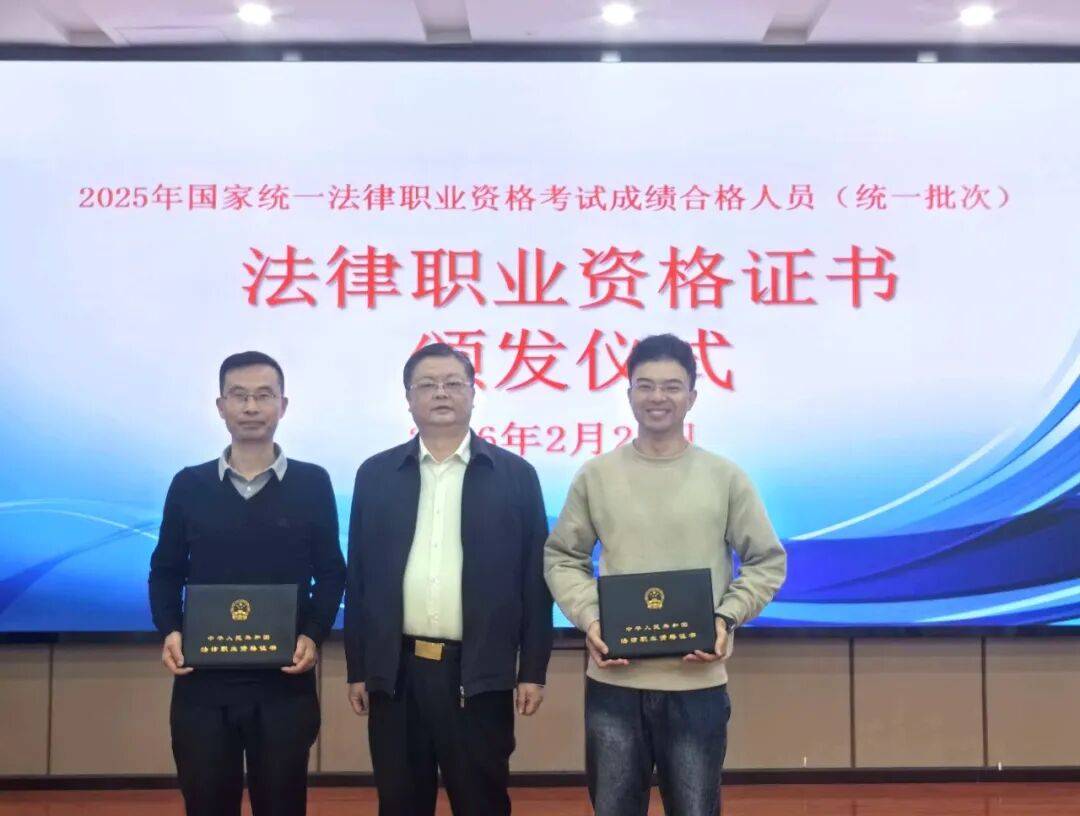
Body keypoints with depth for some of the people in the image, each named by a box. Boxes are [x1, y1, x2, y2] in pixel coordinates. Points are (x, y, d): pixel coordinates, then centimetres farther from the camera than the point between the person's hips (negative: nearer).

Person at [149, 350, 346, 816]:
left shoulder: (312, 483, 3)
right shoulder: (188, 485, 6)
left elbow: (330, 573, 5)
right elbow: (166, 573, 10)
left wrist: (314, 634, -10)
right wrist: (169, 631, -7)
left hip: (285, 682, -1)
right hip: (202, 681, 1)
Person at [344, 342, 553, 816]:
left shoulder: (515, 474, 2)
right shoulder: (375, 475, 7)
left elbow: (534, 579, 2)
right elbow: (359, 578, 7)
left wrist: (532, 670, -2)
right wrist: (358, 669, 5)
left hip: (481, 674, -2)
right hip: (396, 673, 2)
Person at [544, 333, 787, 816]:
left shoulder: (725, 477, 0)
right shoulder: (595, 476, 2)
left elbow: (768, 561, 6)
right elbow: (561, 558, 9)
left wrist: (727, 617, -8)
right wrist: (588, 618, -7)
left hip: (697, 682, -1)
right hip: (613, 680, 1)